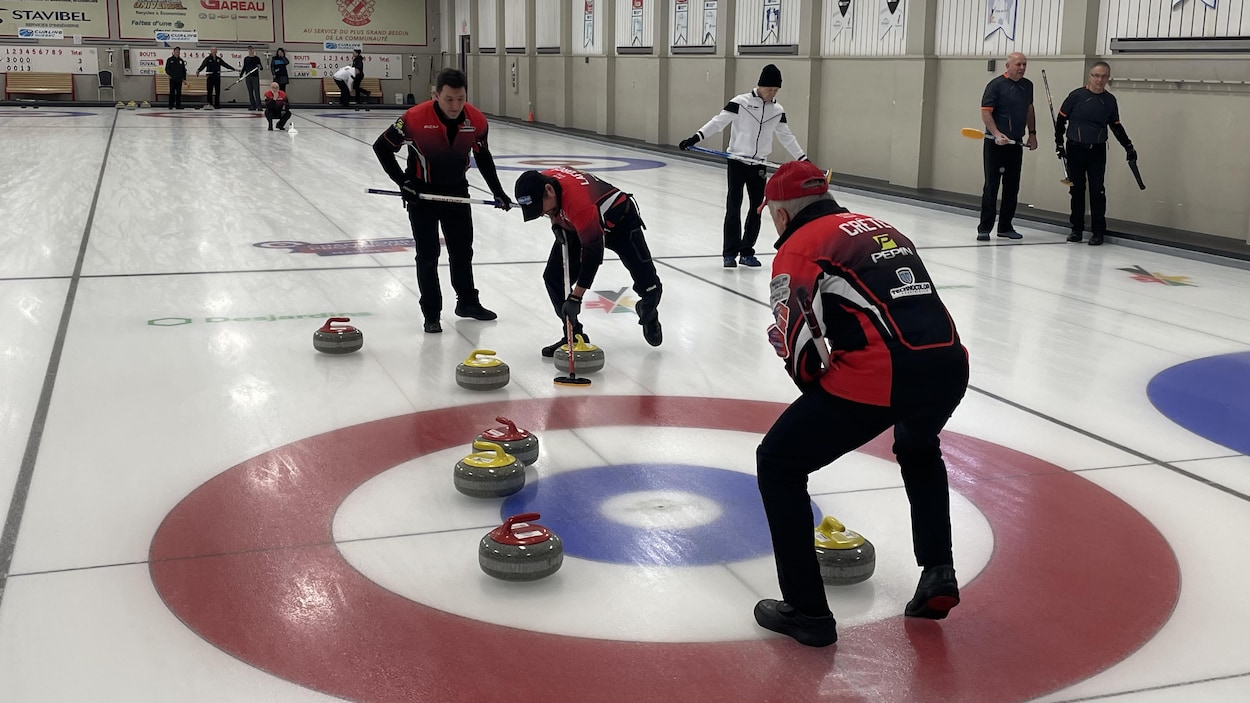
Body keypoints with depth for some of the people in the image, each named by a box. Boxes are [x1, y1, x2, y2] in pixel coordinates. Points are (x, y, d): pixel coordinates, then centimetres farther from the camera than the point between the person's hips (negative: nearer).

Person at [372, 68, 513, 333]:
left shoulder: (476, 120, -14)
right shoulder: (415, 118, -26)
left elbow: (483, 157, 5)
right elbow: (381, 146, -14)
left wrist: (498, 192, 5)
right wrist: (403, 182, -17)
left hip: (456, 190, 4)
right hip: (422, 192, -4)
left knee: (463, 249, 15)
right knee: (428, 254, -2)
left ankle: (468, 302, 32)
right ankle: (431, 314, 9)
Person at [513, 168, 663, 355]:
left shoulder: (578, 200, -45)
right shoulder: (539, 181, -23)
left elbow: (593, 250, -38)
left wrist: (575, 297, -36)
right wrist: (556, 222, -8)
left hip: (620, 219, -6)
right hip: (576, 226, 6)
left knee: (648, 285, -5)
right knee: (554, 278, -8)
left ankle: (649, 316, 30)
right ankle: (574, 335, 4)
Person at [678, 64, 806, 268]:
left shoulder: (778, 111, 4)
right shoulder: (741, 102, -10)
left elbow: (787, 137, 14)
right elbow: (718, 122, -11)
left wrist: (803, 159, 13)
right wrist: (695, 137, -20)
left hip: (759, 165, 5)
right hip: (737, 161, -4)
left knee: (757, 209, 6)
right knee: (733, 208, -5)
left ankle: (746, 252, 15)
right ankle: (730, 253, 1)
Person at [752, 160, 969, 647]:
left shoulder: (796, 249, 6)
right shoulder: (881, 229, 27)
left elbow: (799, 350, -2)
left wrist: (819, 396, 19)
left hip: (877, 377, -7)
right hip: (949, 365, 7)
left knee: (778, 464, 13)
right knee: (918, 449, 40)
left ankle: (806, 611, 12)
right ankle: (937, 574, 33)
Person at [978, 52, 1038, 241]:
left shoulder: (1027, 85, 10)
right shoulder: (996, 84, -9)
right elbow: (985, 112, -14)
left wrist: (1032, 133, 19)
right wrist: (997, 134, -24)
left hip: (1016, 144, 6)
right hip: (995, 144, -6)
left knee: (1012, 187, 8)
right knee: (991, 186, -5)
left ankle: (1005, 227, 17)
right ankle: (985, 228, -2)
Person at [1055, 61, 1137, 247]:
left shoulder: (1110, 100, 6)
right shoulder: (1076, 96, -3)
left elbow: (1116, 126, 17)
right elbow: (1061, 120, 3)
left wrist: (1128, 147, 14)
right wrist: (1059, 143, -2)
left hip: (1097, 152, 1)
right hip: (1075, 150, -1)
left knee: (1097, 191, -3)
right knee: (1077, 190, 4)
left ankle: (1098, 231, 3)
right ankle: (1077, 229, 14)